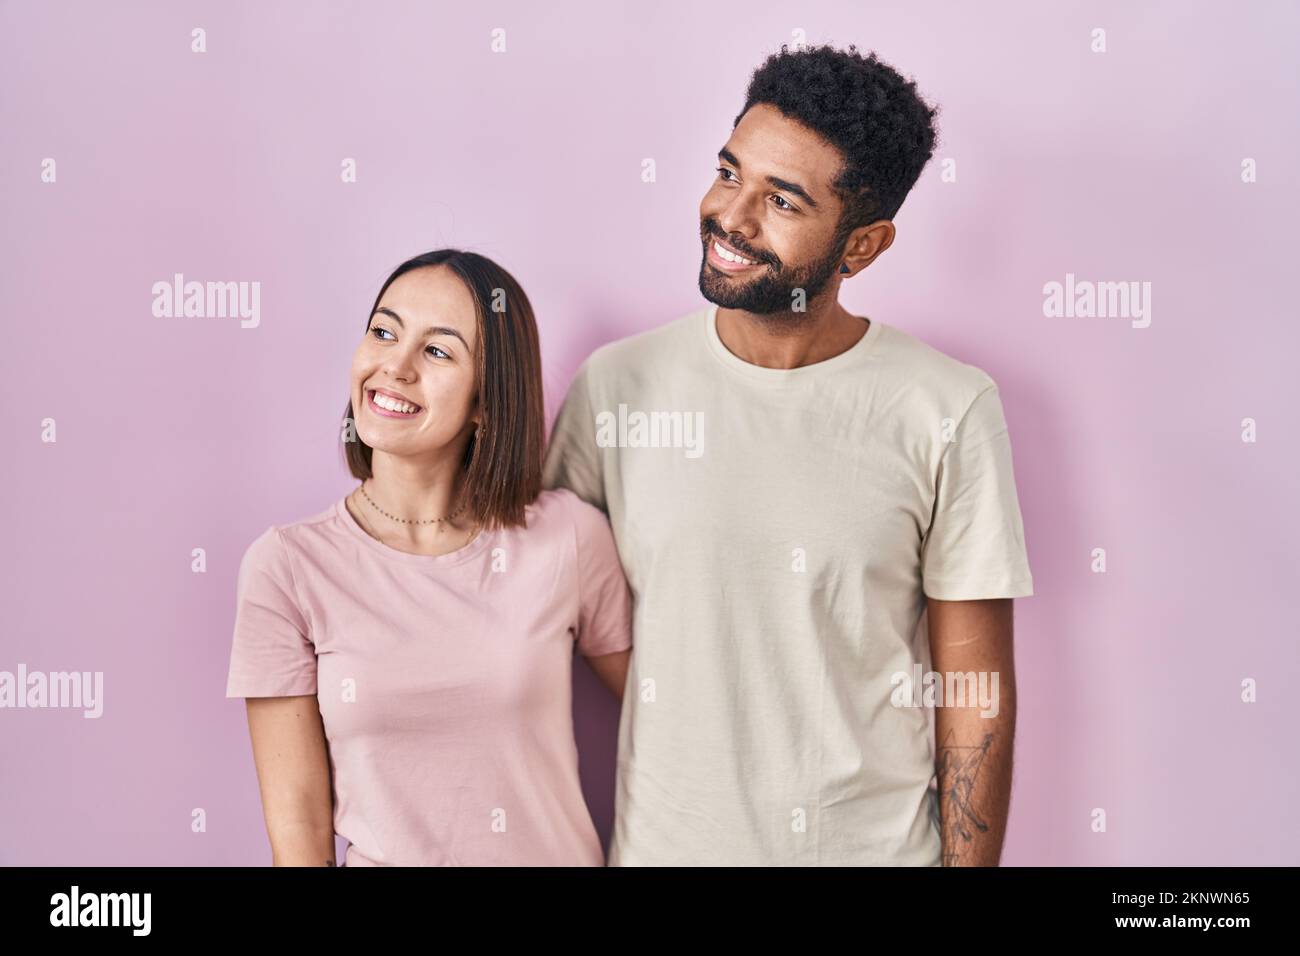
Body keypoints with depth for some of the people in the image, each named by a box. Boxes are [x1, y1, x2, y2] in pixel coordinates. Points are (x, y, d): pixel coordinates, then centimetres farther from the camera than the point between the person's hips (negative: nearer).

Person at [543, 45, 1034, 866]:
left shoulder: (948, 412, -11)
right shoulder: (616, 384, -6)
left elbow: (976, 697, -6)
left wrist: (968, 860, -5)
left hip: (875, 844, -1)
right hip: (660, 838, 2)